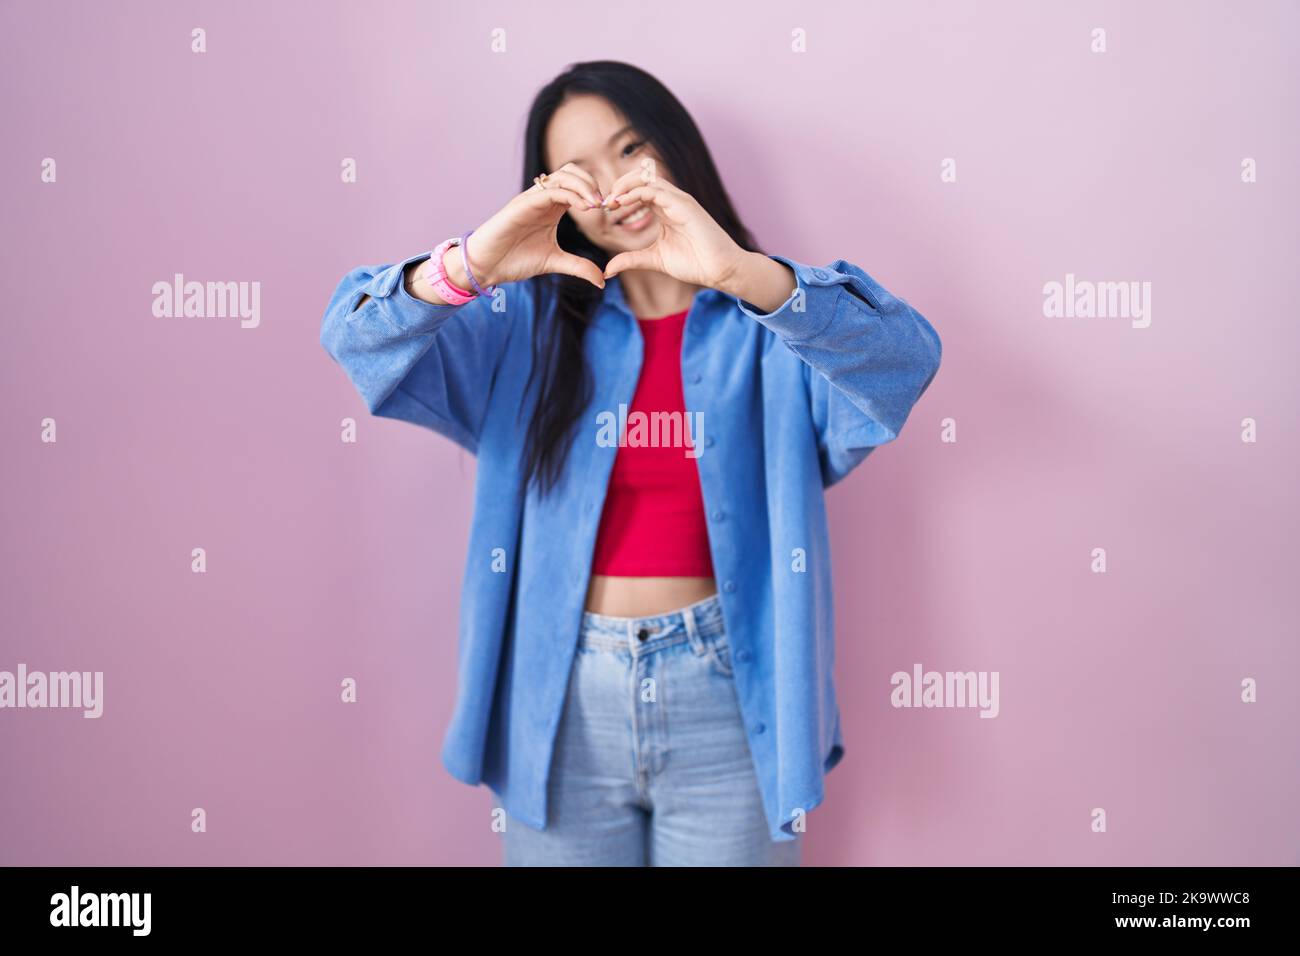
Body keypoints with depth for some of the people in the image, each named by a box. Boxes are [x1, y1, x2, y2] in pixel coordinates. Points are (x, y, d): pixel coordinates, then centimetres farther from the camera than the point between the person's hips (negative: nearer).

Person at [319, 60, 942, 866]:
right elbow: (356, 339, -7)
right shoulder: (530, 323, 4)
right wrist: (463, 268, -26)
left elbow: (905, 356, -20)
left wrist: (740, 271, -34)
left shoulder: (775, 323, -1)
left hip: (727, 700, -1)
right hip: (561, 704, 2)